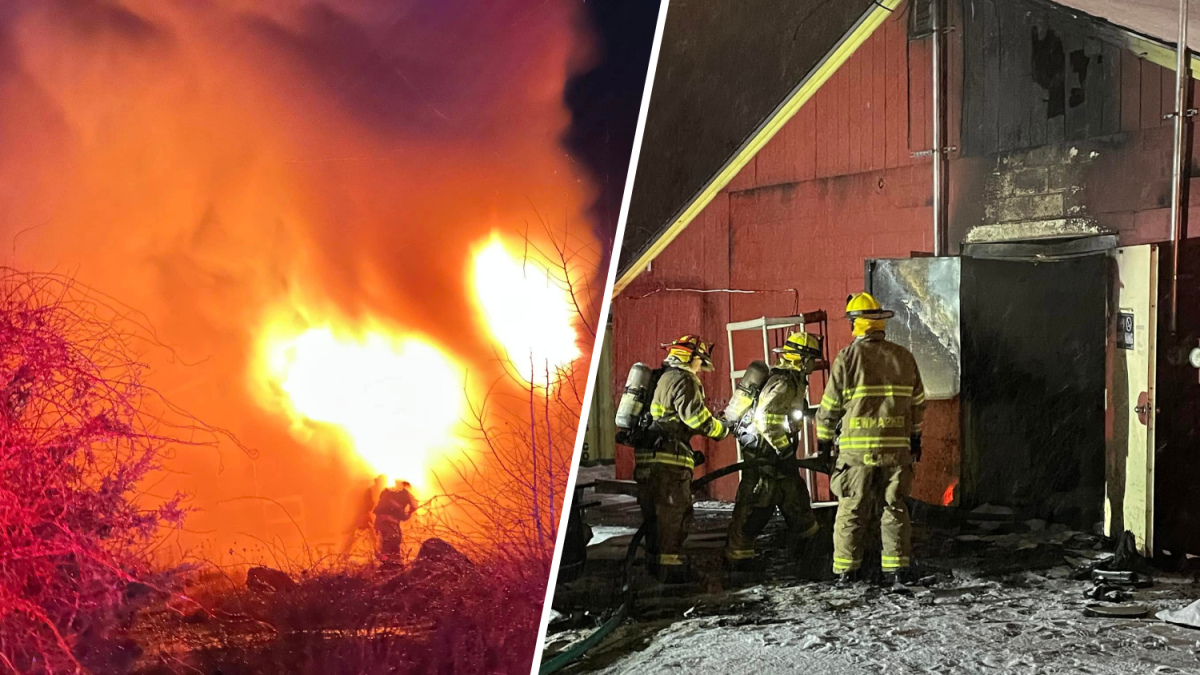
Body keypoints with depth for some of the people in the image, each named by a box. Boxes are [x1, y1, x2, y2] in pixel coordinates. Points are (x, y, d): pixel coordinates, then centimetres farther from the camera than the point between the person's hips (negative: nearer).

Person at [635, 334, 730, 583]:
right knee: (674, 515, -5)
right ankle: (670, 568, -5)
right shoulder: (683, 380, -8)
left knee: (654, 514, 14)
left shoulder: (660, 378, 22)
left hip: (647, 459, 9)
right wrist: (722, 430, 1)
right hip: (669, 460, -9)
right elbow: (696, 417, -16)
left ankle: (655, 563, 20)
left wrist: (689, 452, 28)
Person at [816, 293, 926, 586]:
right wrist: (915, 438, 24)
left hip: (857, 449, -3)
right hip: (897, 448, 3)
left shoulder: (847, 358, -7)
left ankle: (845, 569, 7)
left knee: (852, 510, 4)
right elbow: (918, 403, 13)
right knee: (894, 507, 11)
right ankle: (897, 567, 11)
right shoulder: (904, 357, 6)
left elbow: (830, 406, -3)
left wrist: (824, 440, 10)